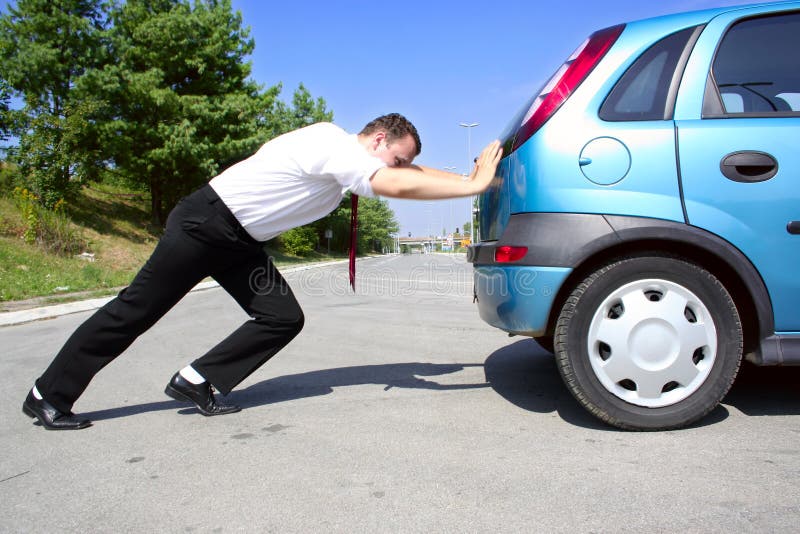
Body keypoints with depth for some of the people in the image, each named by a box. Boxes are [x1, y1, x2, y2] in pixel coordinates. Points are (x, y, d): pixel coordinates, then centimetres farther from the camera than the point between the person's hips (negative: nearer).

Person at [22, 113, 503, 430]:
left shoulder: (347, 160, 5)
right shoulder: (335, 145, -24)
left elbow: (410, 174, 9)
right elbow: (399, 188, -34)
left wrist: (470, 175, 1)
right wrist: (475, 184, -28)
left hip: (241, 241, 9)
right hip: (203, 223, -9)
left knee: (284, 318, -3)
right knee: (135, 311, 1)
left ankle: (195, 382, 6)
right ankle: (48, 395, 18)